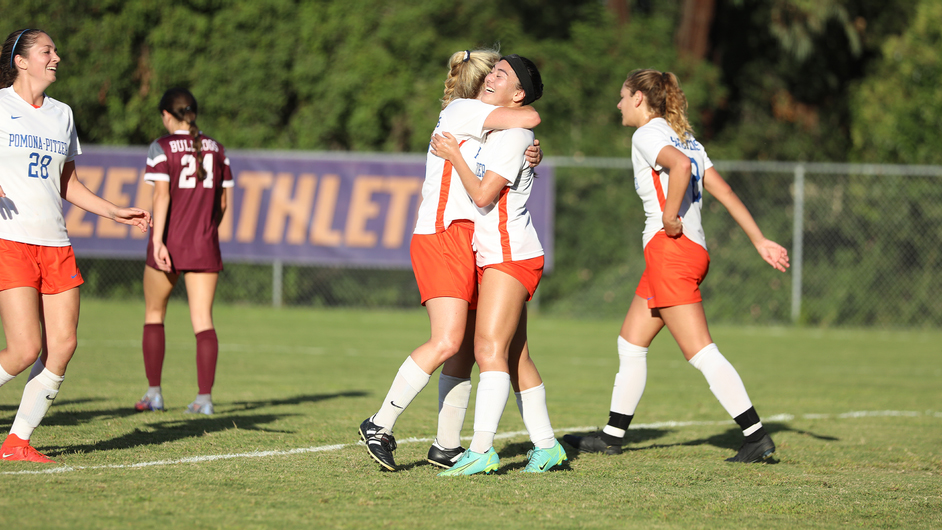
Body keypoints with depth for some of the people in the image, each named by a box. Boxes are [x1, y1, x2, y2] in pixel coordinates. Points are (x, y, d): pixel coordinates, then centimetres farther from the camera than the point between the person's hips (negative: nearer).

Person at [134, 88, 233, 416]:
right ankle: (204, 396, -12)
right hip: (204, 247, 3)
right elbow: (223, 200, 12)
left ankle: (154, 392, 15)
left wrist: (158, 240, -19)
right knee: (203, 320, -1)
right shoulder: (216, 149, 9)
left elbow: (161, 194, -15)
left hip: (169, 243, -3)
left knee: (154, 314, 15)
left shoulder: (161, 148, -4)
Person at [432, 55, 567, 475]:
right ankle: (545, 445, 16)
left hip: (511, 255, -10)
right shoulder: (493, 132, 19)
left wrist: (454, 155, -8)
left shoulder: (514, 136, -12)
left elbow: (483, 195, -17)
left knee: (490, 349, -18)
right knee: (515, 358, 11)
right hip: (491, 256, 10)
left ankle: (481, 451, -27)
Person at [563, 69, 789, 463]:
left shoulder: (647, 135, -7)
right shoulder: (685, 138, 20)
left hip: (670, 249, -10)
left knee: (701, 353, -11)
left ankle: (756, 437, -15)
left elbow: (681, 165, -29)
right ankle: (612, 436, 25)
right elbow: (723, 191, 15)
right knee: (630, 343, 17)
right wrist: (760, 241, 12)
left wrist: (670, 217, -18)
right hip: (694, 251, 10)